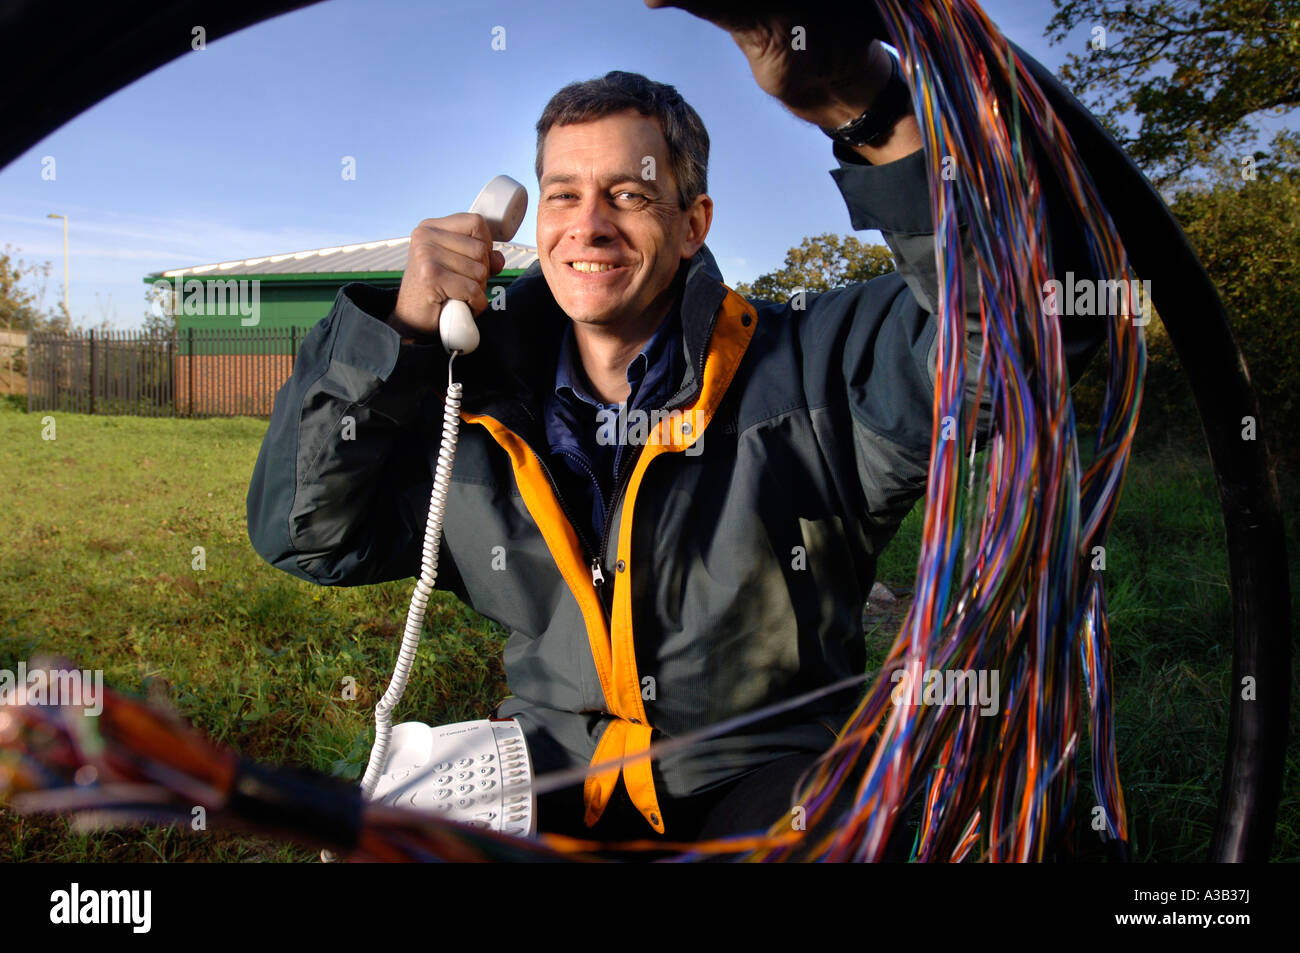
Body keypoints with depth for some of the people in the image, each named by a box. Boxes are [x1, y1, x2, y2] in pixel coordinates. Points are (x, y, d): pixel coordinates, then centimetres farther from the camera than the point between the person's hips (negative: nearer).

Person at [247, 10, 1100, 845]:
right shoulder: (481, 394, 3)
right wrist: (397, 334, -9)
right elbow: (307, 533, 3)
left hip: (766, 773, -2)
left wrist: (872, 111, -33)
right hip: (550, 772, 3)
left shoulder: (810, 360, -6)